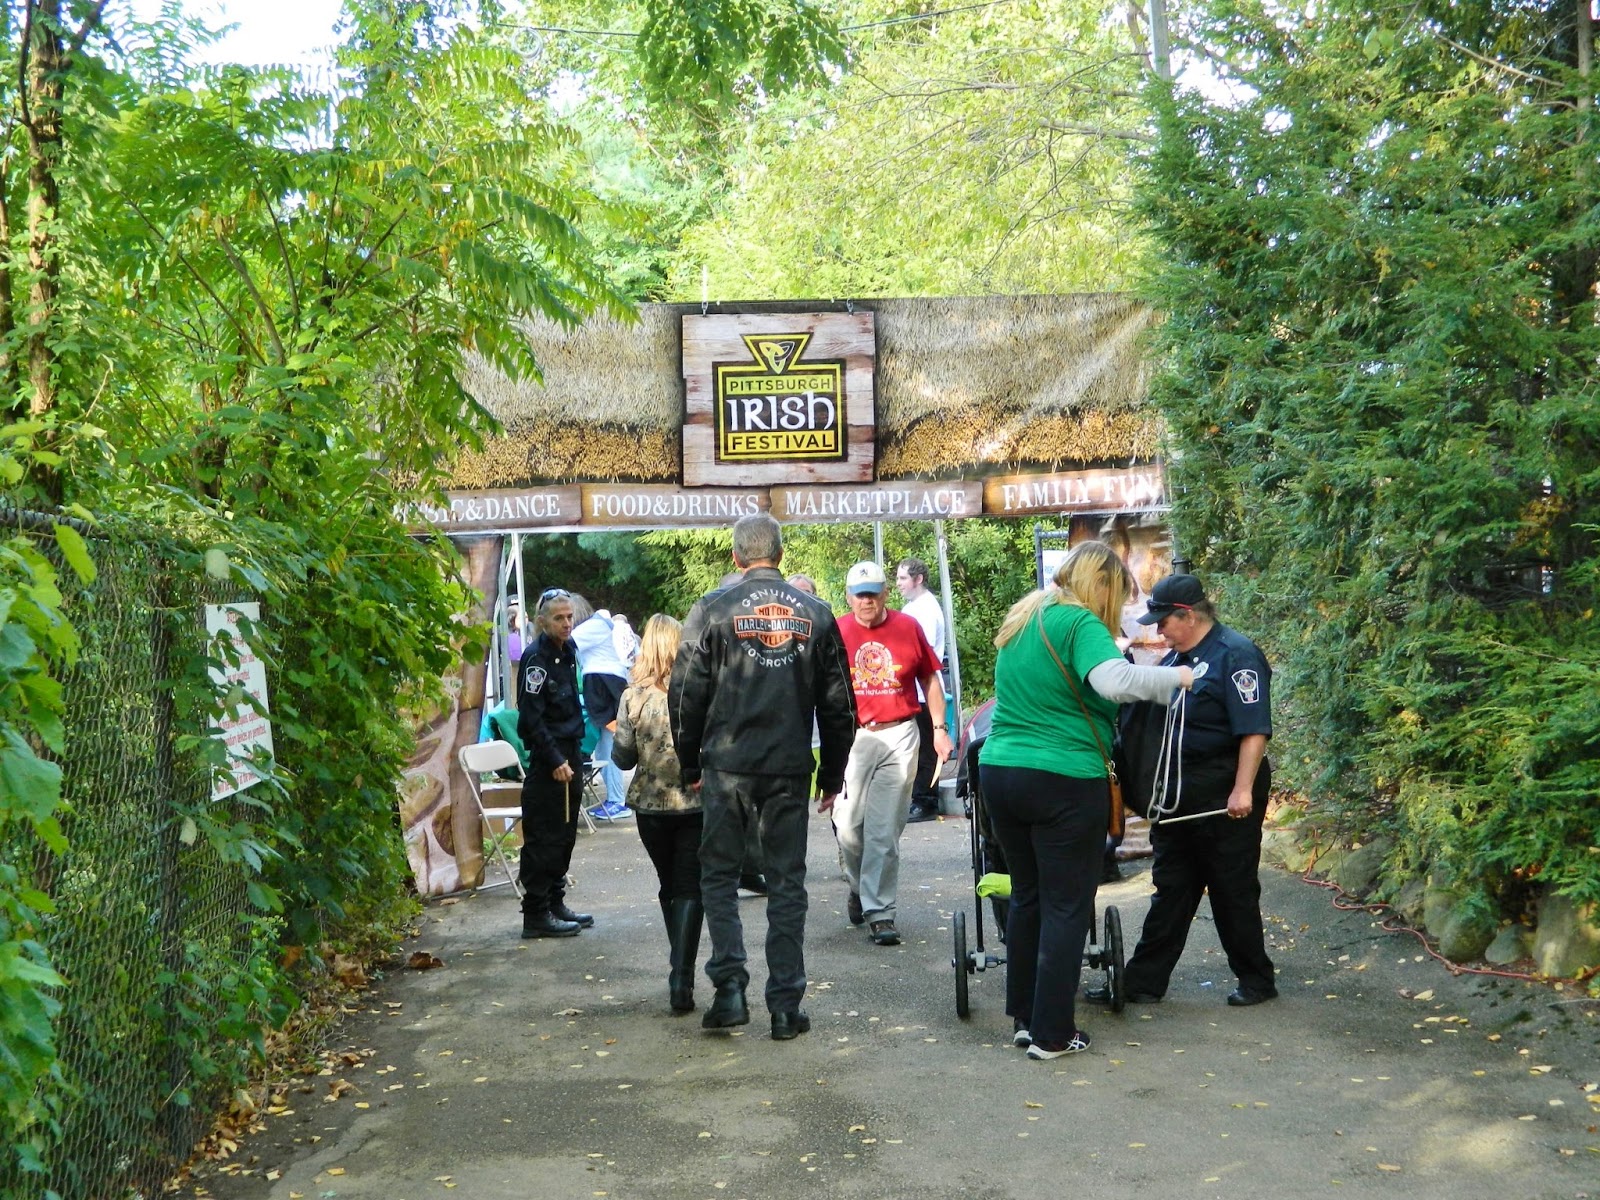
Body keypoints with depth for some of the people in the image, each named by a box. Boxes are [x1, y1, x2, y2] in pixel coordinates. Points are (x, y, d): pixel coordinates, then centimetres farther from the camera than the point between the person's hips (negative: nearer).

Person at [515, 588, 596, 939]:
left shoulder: (567, 651, 12)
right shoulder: (536, 657, -14)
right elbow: (531, 717, -18)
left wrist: (574, 756, 15)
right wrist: (555, 761, -20)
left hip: (570, 754, 9)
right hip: (547, 759, -9)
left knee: (565, 836, 14)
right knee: (544, 838, -4)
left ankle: (555, 904, 23)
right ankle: (536, 914, 2)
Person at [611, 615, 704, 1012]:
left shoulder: (634, 697, -7)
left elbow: (622, 758, -4)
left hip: (651, 805, 2)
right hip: (696, 803, -1)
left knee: (669, 887, 18)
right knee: (690, 890, 4)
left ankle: (681, 976, 30)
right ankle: (681, 981, -8)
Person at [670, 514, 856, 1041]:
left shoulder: (712, 609, -2)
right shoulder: (815, 613, 6)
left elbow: (686, 694, -2)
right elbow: (838, 704, 9)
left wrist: (690, 765, 9)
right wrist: (832, 775, 17)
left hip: (727, 765, -2)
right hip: (790, 769, 2)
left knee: (719, 873, 11)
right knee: (787, 883, 7)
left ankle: (730, 986, -2)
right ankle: (786, 1006, 9)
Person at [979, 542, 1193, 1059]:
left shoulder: (1021, 620, 14)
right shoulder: (1080, 623, -12)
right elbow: (1113, 680, -28)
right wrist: (1174, 676, -16)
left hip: (999, 770, 8)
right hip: (1064, 780, -8)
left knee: (1026, 896, 17)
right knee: (1066, 908, 2)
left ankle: (1024, 1018, 23)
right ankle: (1052, 1035, 5)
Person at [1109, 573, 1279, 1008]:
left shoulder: (1236, 655, -13)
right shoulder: (1176, 657, 13)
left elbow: (1254, 731, -20)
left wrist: (1243, 790, -25)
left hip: (1224, 795, -8)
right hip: (1179, 792, 8)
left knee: (1233, 889, 2)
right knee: (1171, 887, 10)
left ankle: (1256, 979, 17)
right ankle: (1144, 980, 14)